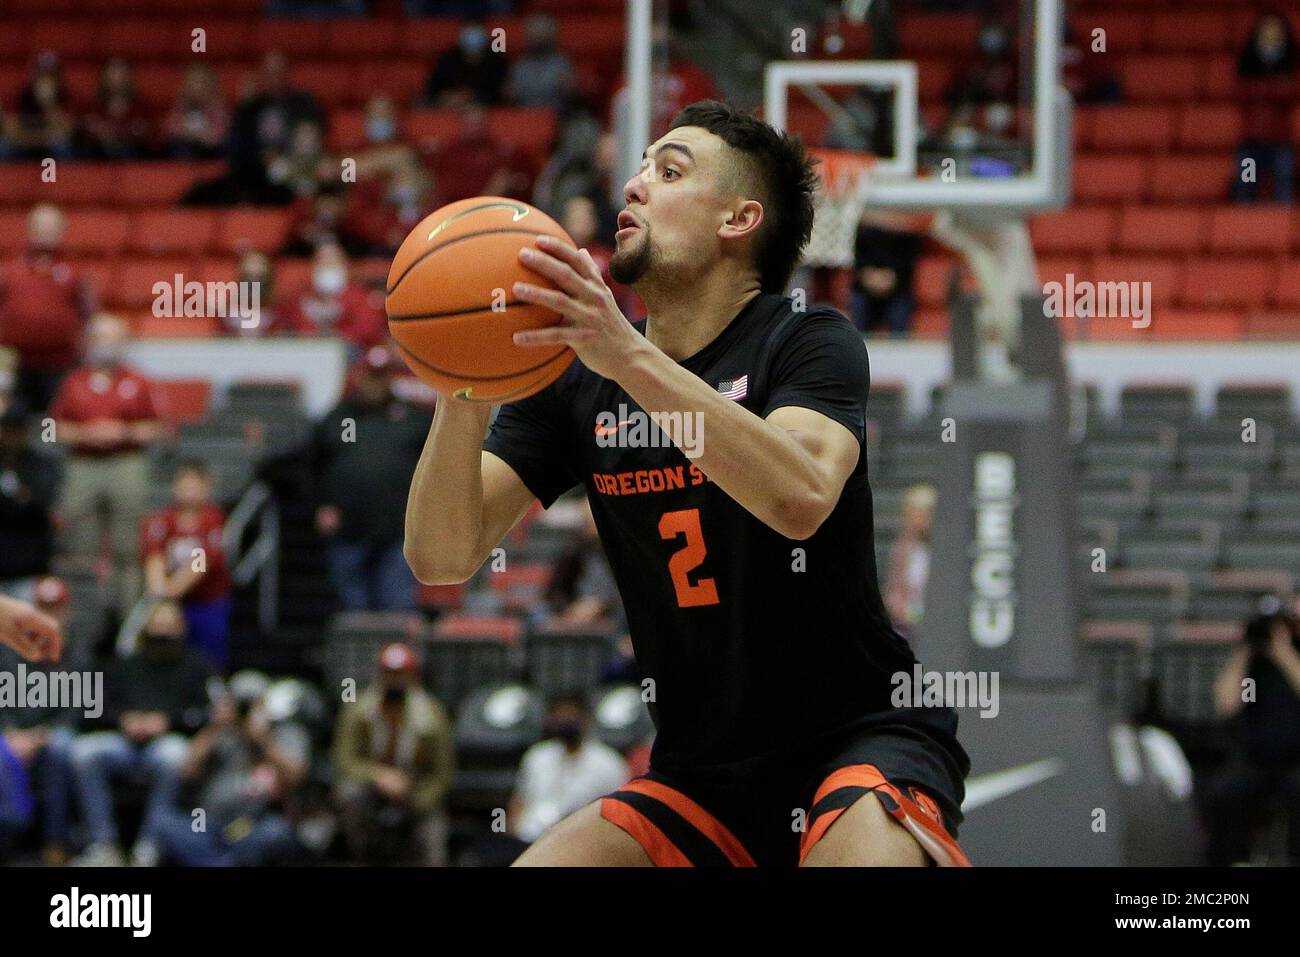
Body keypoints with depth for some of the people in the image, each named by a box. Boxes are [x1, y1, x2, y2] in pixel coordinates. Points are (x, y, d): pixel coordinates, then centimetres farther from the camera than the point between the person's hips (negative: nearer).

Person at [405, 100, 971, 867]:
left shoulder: (811, 342, -7)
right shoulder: (575, 382, 6)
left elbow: (800, 499, -29)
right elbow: (443, 557, -4)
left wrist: (633, 359, -35)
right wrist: (461, 394, -21)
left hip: (860, 742, -4)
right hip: (700, 775, 4)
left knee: (862, 854, -36)